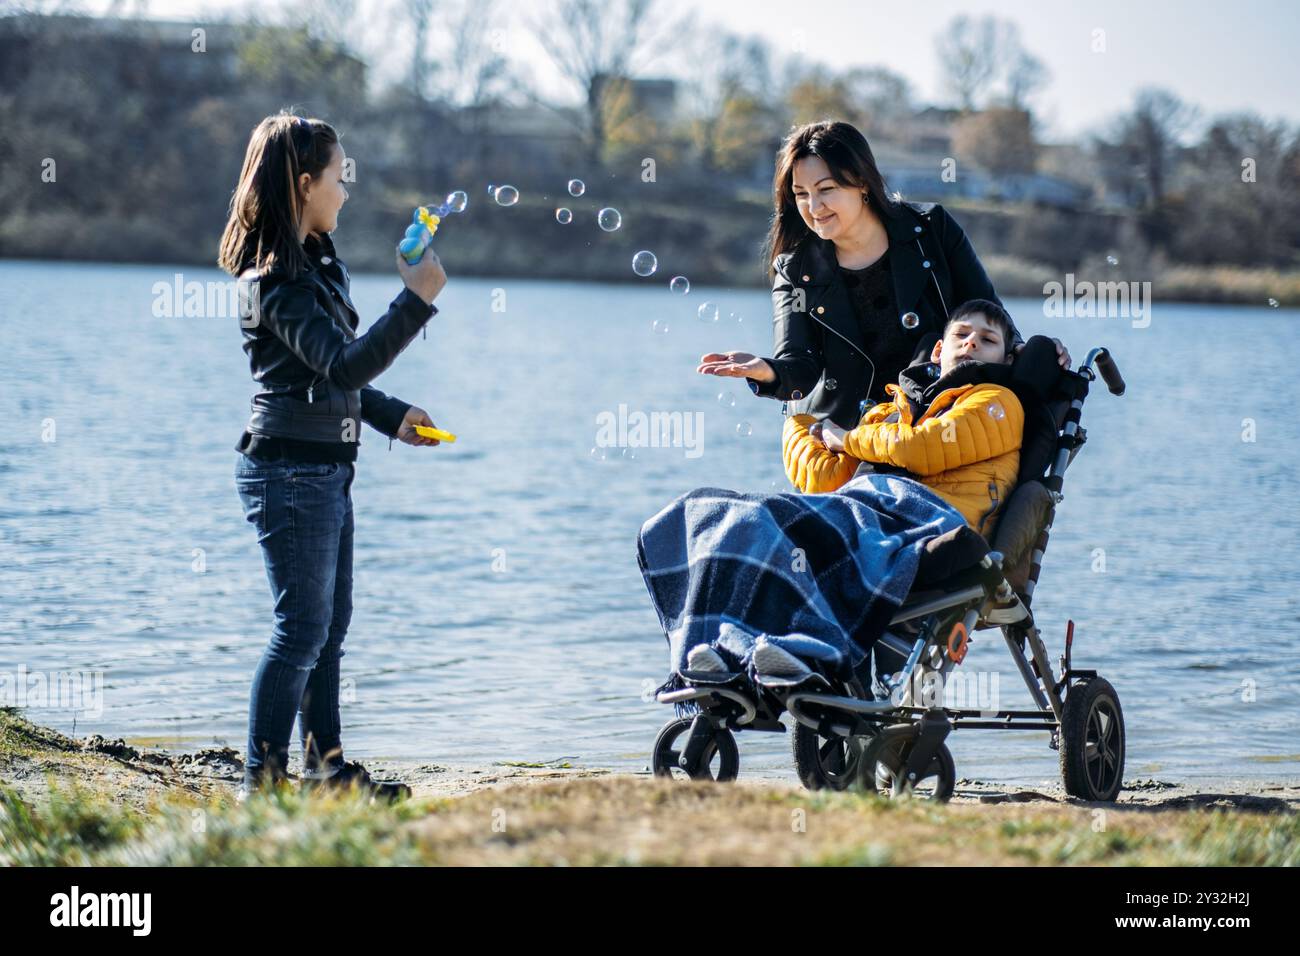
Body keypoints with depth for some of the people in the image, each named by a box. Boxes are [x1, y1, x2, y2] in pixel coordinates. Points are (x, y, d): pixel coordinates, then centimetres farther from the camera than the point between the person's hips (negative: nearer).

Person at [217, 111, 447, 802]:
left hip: (326, 469, 10)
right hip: (290, 470, -10)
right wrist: (416, 301, -32)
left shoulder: (315, 261, 14)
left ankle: (327, 765, 23)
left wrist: (389, 415, 19)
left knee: (329, 626, 15)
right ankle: (262, 778, 0)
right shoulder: (276, 282, -18)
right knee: (301, 630, -6)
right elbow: (345, 365, -29)